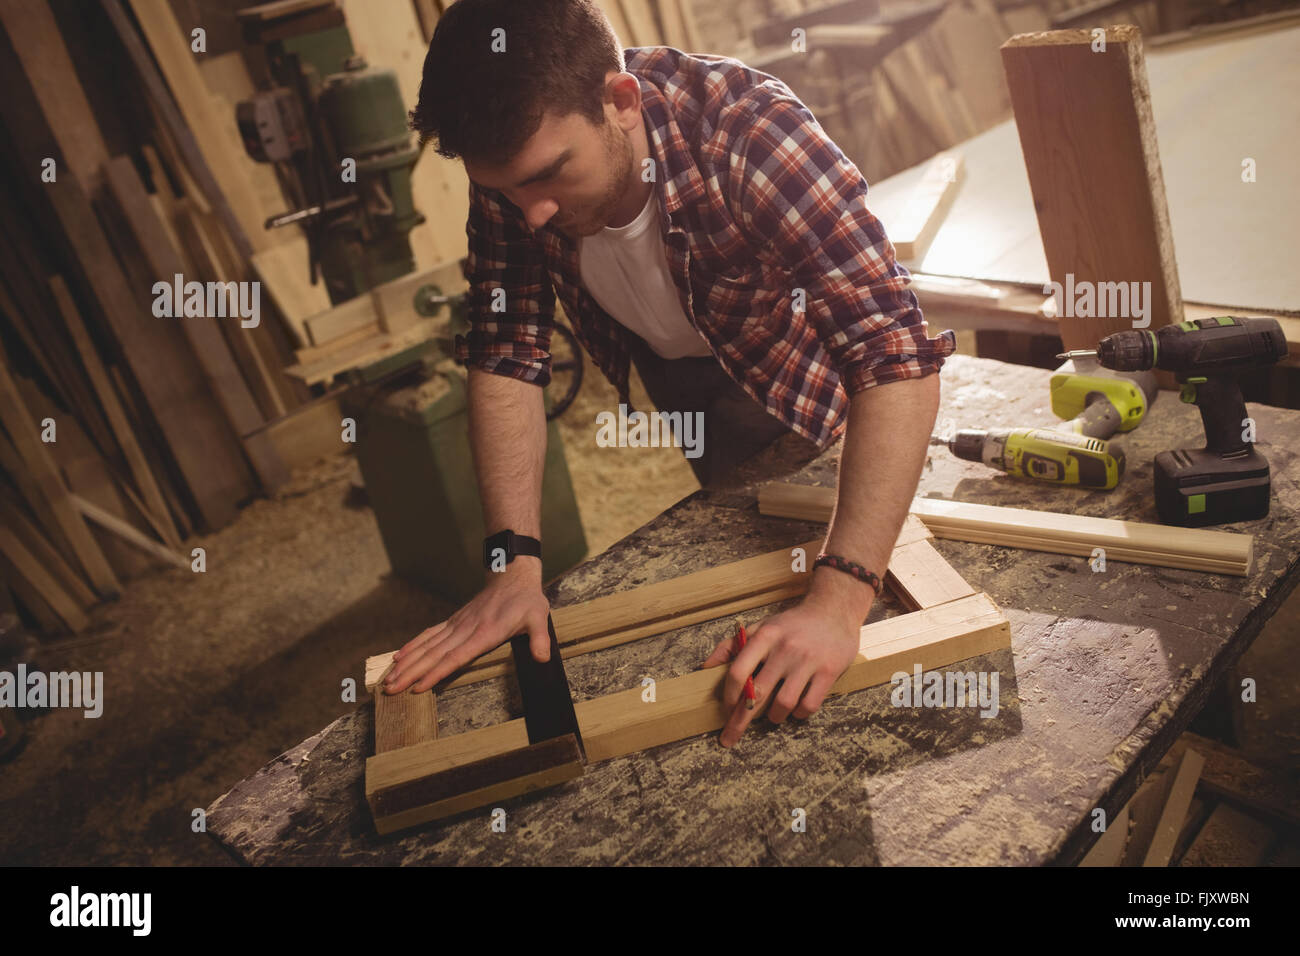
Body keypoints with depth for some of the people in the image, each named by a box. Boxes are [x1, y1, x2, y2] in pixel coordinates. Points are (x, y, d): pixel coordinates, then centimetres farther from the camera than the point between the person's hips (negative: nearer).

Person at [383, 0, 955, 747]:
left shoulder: (748, 130, -41)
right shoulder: (511, 164, -28)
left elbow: (897, 357, -47)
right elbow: (507, 357, -23)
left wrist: (839, 602, -54)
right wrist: (516, 566, -32)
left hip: (780, 364, -3)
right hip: (668, 362, 4)